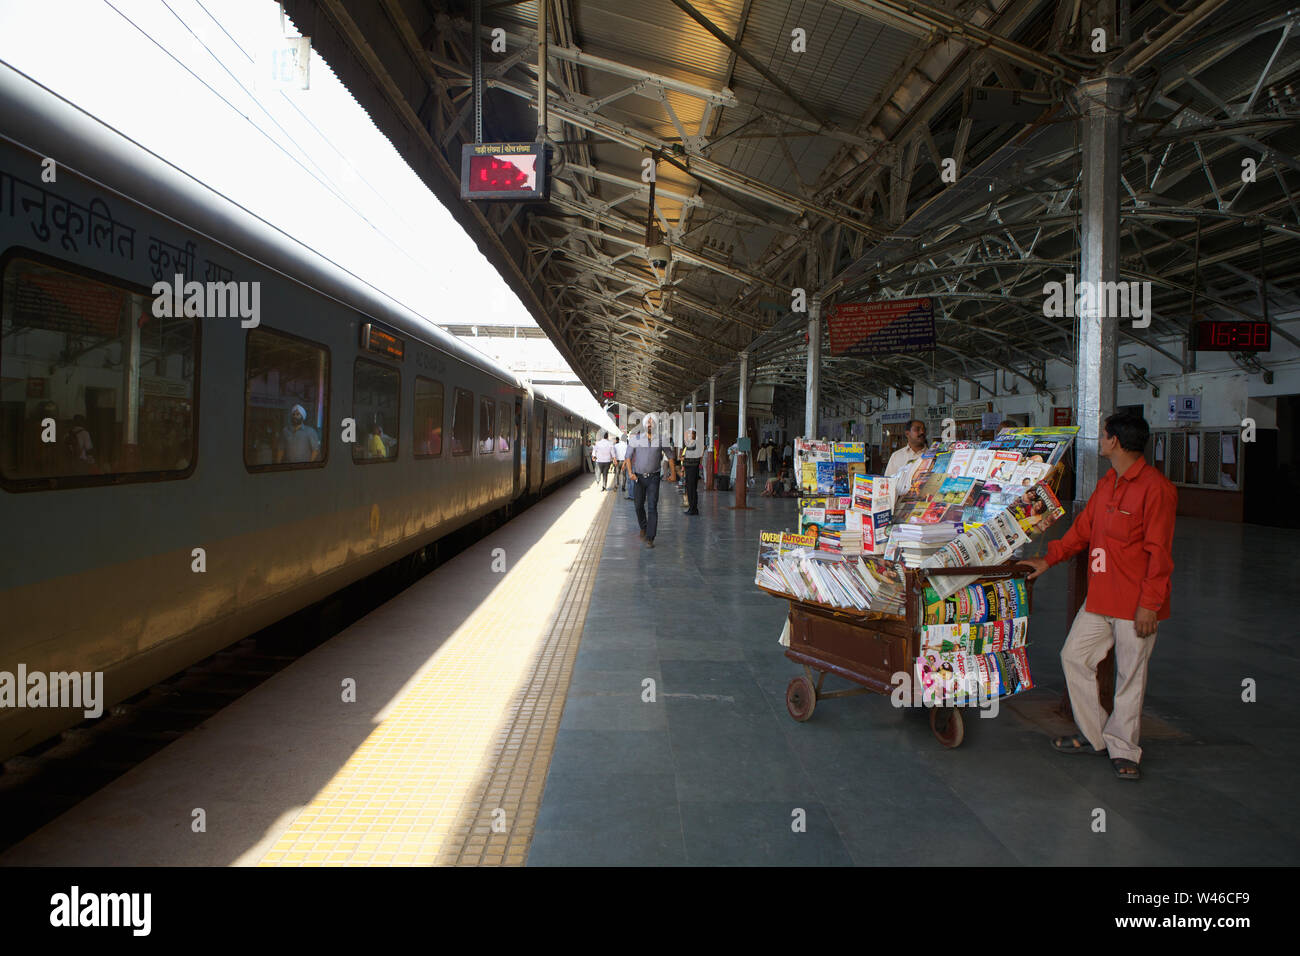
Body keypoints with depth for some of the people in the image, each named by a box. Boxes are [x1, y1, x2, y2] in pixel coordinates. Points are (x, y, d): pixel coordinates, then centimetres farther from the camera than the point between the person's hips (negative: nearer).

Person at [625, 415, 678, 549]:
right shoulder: (636, 439, 0)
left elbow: (670, 456, 11)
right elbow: (628, 456, 3)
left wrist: (673, 473, 13)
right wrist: (630, 472, -9)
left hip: (653, 478, -2)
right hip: (638, 477, 2)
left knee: (652, 507, -11)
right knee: (639, 506, 13)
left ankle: (650, 538, -11)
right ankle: (643, 527, 41)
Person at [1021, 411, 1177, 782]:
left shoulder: (1156, 487, -15)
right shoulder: (1106, 484, 11)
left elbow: (1159, 553, -17)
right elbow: (1083, 527, 21)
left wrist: (1149, 602, -18)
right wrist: (1049, 559, 19)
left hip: (1136, 602, -8)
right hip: (1100, 596, 8)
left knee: (1131, 674, 5)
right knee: (1074, 655, 10)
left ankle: (1123, 749, 20)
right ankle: (1093, 735, 24)